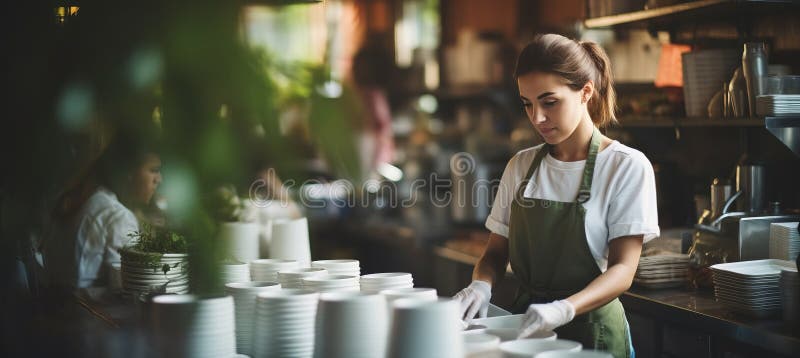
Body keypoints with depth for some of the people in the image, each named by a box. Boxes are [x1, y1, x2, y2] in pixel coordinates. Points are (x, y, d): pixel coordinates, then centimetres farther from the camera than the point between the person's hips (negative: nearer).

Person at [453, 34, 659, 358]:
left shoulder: (627, 166, -5)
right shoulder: (521, 166, 9)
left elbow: (623, 269, -11)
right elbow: (496, 252, 12)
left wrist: (563, 309, -27)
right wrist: (481, 285, -10)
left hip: (592, 329, -3)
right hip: (525, 327, 4)